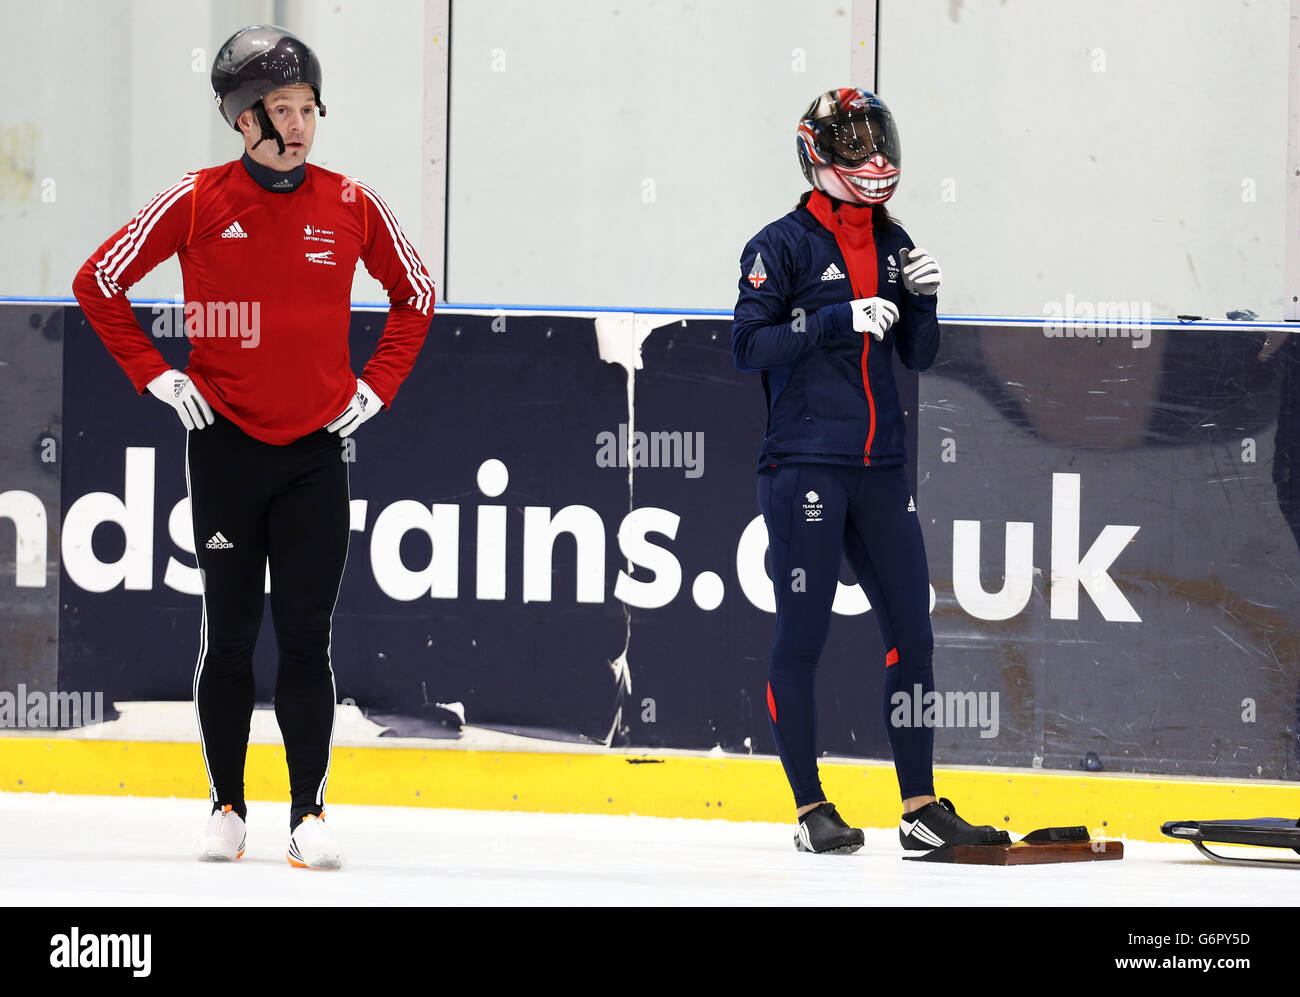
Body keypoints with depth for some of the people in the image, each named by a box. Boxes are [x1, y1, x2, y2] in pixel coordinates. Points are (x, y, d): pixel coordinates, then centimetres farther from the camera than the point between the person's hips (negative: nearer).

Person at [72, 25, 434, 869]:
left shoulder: (351, 206, 0)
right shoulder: (200, 202, -5)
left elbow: (415, 295, 15)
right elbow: (100, 282, 3)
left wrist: (376, 387, 6)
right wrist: (155, 375, -1)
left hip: (318, 450, 1)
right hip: (225, 444, -1)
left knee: (306, 633, -3)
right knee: (229, 631, 5)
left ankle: (310, 813, 2)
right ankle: (227, 807, 16)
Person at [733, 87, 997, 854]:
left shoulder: (892, 244, 13)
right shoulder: (785, 245, -6)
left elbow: (919, 356, 17)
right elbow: (748, 345, -13)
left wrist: (923, 300, -2)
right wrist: (839, 320, -20)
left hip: (881, 466, 6)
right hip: (805, 465, -6)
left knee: (912, 630, 5)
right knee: (803, 634, -2)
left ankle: (921, 806, 11)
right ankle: (811, 809, 5)